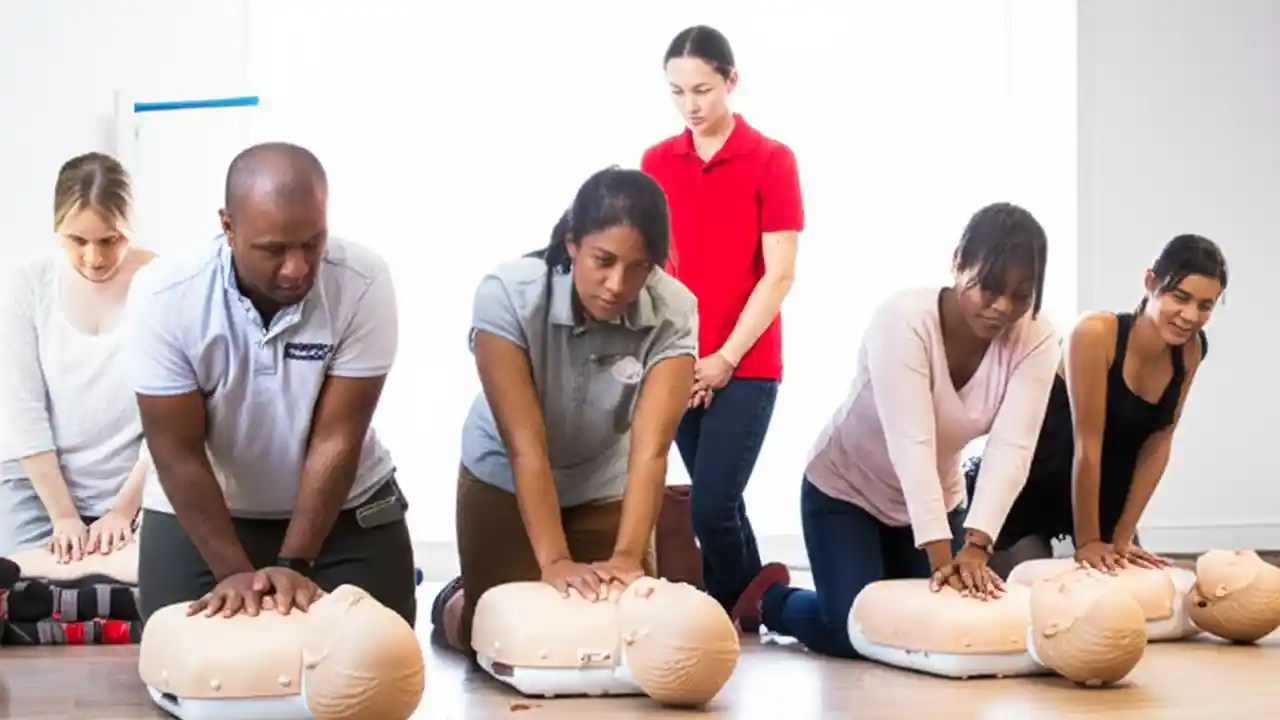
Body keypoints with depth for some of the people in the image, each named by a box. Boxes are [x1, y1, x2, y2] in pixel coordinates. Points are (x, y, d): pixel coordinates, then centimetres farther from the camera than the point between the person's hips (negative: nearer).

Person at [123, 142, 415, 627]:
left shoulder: (363, 284, -25)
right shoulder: (165, 296, -24)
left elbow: (336, 438, -21)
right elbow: (178, 453, -19)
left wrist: (293, 564, -24)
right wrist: (234, 571, -24)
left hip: (347, 511, 0)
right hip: (197, 512, 0)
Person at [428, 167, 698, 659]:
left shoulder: (673, 312, -28)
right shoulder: (508, 293, -33)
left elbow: (650, 448, -35)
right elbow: (525, 446, -36)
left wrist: (627, 556, -48)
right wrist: (554, 561, -43)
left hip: (604, 485, 2)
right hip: (504, 480, -2)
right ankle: (456, 603, 31)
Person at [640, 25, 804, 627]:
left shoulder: (771, 160, -5)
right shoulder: (656, 162, 6)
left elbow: (779, 272, -8)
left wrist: (726, 357, -11)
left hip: (745, 366, -4)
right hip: (678, 364, 4)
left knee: (710, 506, -12)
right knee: (717, 505, 8)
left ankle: (738, 618, 11)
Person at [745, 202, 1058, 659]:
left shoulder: (1036, 339, -18)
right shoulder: (904, 318, -30)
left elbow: (1012, 448, -27)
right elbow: (911, 443, -37)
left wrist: (975, 547, -40)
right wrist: (941, 556, -44)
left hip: (936, 499, 5)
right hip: (844, 489, -5)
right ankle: (770, 600, 17)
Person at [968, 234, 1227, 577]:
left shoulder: (1191, 349, -9)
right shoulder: (1096, 333, -28)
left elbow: (1158, 442, -4)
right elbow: (1087, 445, -25)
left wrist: (1123, 537, -6)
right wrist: (1087, 542, -21)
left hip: (1105, 488, 6)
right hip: (1029, 484, -6)